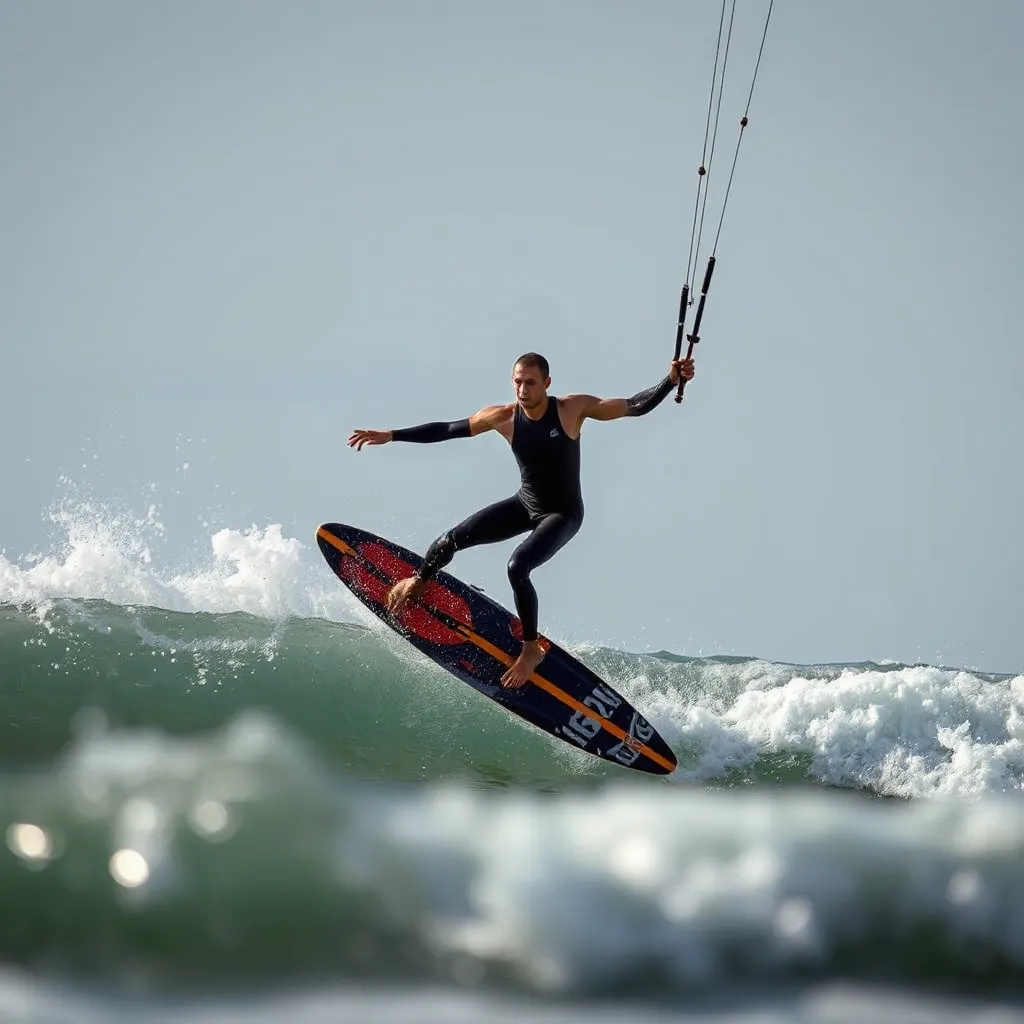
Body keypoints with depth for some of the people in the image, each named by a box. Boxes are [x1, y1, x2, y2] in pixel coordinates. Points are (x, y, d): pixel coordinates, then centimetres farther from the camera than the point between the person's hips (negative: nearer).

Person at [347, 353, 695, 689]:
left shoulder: (572, 409, -20)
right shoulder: (503, 417, -12)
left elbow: (635, 407, -20)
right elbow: (446, 430, -4)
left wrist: (671, 381, -34)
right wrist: (391, 436, -6)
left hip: (562, 515, -4)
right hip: (525, 505, 4)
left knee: (518, 567, -27)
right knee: (454, 538, -8)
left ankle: (531, 649, -9)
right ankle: (417, 581, 26)